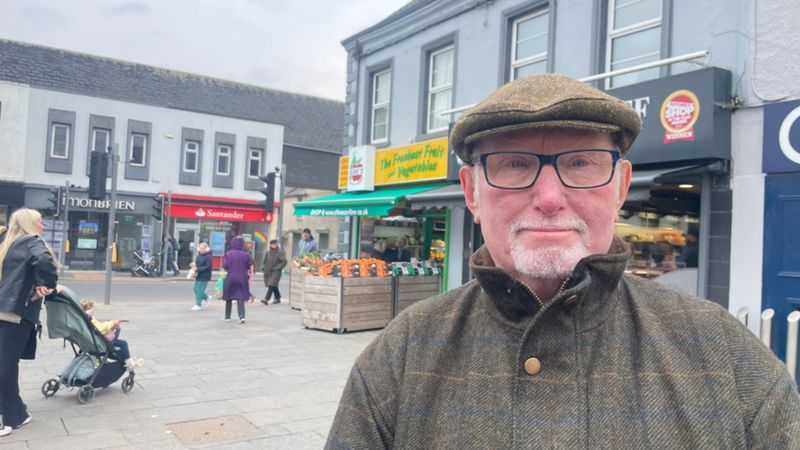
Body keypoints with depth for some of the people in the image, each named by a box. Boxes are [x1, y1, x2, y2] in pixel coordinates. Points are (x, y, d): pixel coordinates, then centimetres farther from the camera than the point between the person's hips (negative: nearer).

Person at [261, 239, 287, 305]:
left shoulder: (280, 253, -7)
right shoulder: (267, 253, 8)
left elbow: (284, 262, -10)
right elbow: (264, 261, 19)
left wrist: (277, 268, -13)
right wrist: (265, 268, 6)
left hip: (275, 272, -6)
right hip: (268, 272, 6)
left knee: (271, 285, -15)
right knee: (274, 286, 13)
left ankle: (266, 299, -21)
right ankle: (277, 298, 25)